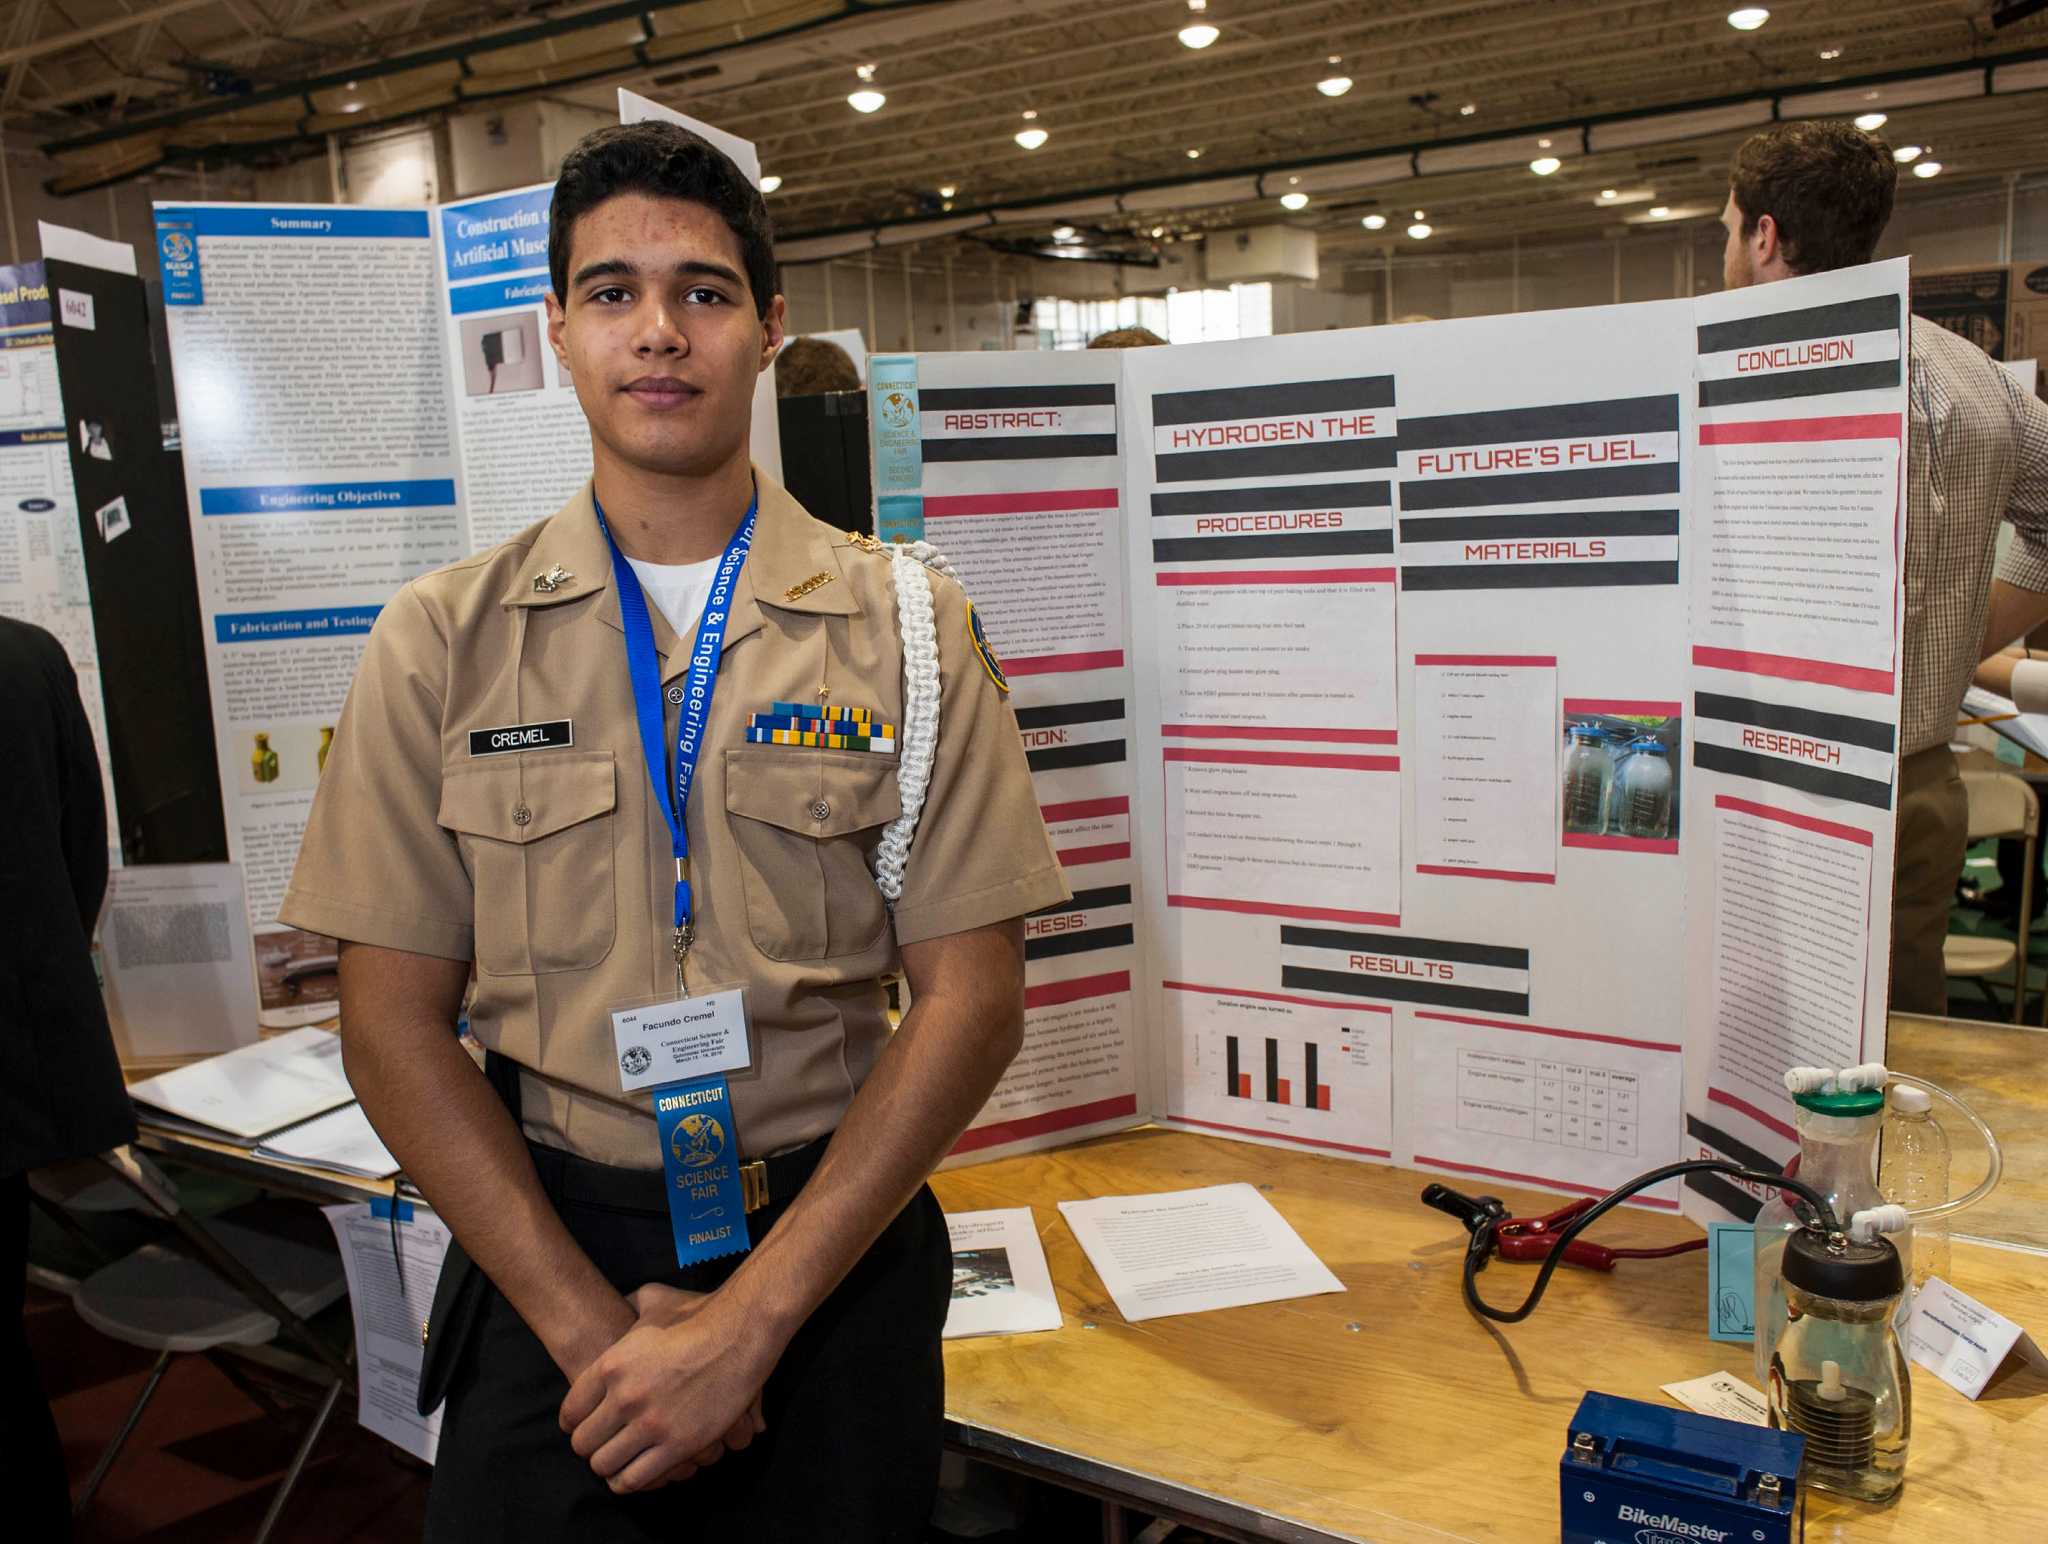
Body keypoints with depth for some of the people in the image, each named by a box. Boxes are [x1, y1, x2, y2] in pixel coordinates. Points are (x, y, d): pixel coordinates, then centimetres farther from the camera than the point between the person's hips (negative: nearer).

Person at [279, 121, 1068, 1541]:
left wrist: (748, 1318, -14)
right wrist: (593, 1322, -12)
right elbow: (393, 1020, -3)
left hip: (833, 1237, 0)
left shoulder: (908, 626, -5)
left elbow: (973, 998, -8)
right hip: (546, 1250, 1)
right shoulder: (443, 640, -2)